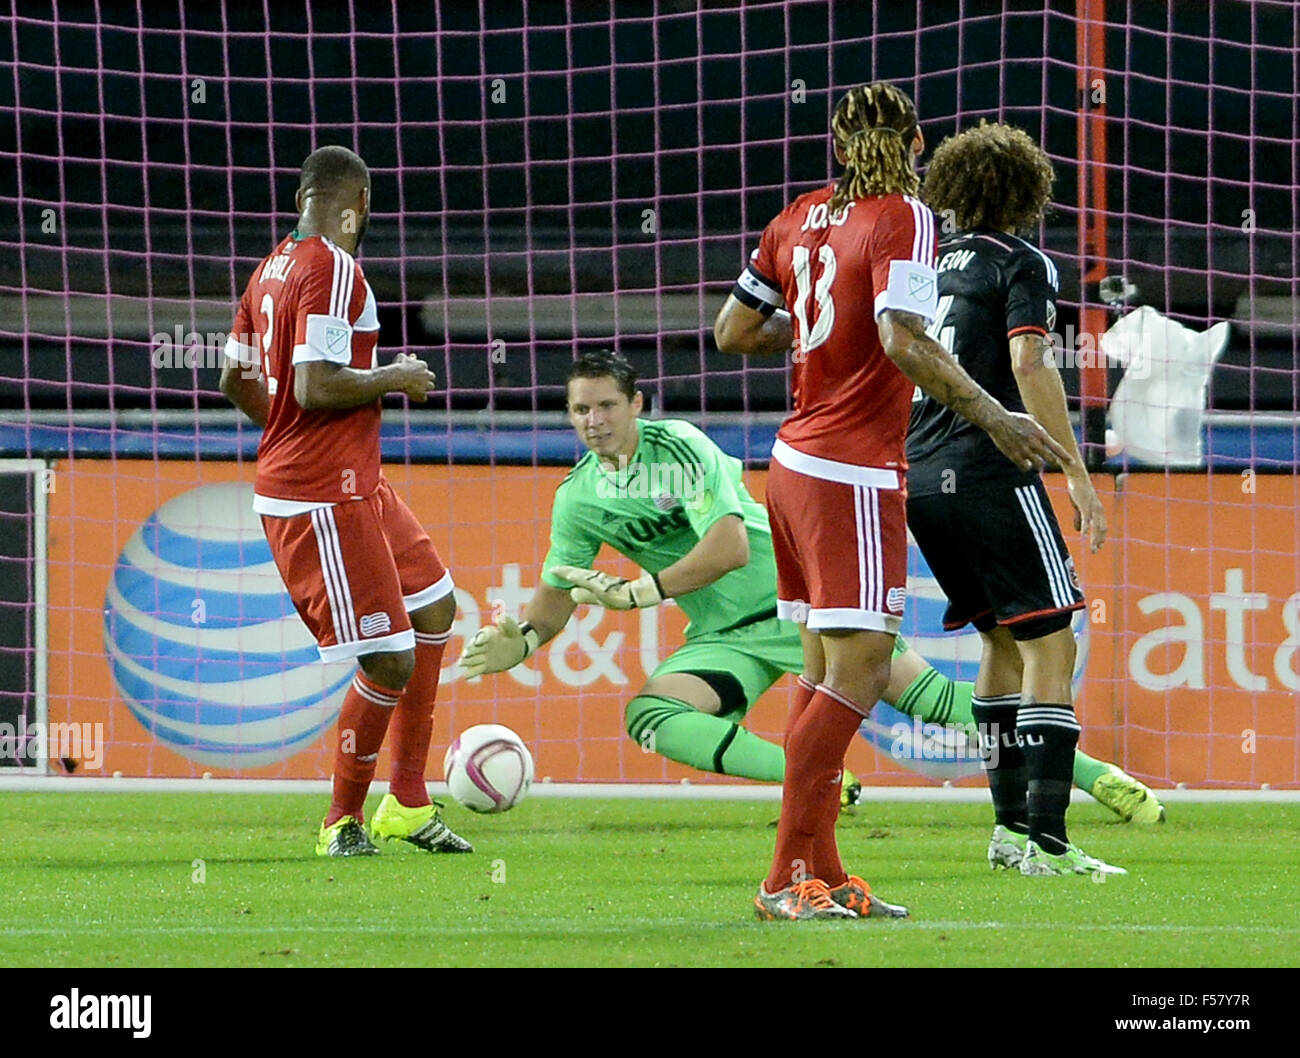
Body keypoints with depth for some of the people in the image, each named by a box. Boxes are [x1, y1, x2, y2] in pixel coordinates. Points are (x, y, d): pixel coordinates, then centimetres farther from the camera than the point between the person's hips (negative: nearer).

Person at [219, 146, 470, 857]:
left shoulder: (273, 267, 11)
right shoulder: (334, 270, -18)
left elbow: (236, 379, 20)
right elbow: (315, 387, -27)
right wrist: (393, 379, -12)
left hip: (354, 488, 10)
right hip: (325, 500, -10)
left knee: (434, 611, 18)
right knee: (390, 665, -8)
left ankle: (407, 804, 21)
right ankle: (344, 822, 7)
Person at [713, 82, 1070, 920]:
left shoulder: (800, 218, 10)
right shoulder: (903, 219, -11)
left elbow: (734, 331, 16)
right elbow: (903, 341, -24)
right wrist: (993, 418, -21)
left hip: (795, 465, 8)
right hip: (852, 474, -8)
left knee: (826, 673, 11)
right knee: (858, 672, -9)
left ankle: (819, 874, 11)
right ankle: (792, 876, -13)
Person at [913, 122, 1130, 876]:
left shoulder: (931, 261, 16)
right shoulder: (1021, 263, -4)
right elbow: (1028, 365, -16)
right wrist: (1077, 473, -17)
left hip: (920, 475, 8)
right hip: (989, 472, -8)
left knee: (1003, 639, 20)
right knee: (1050, 643, -6)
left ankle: (1011, 824, 20)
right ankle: (1045, 838, -17)